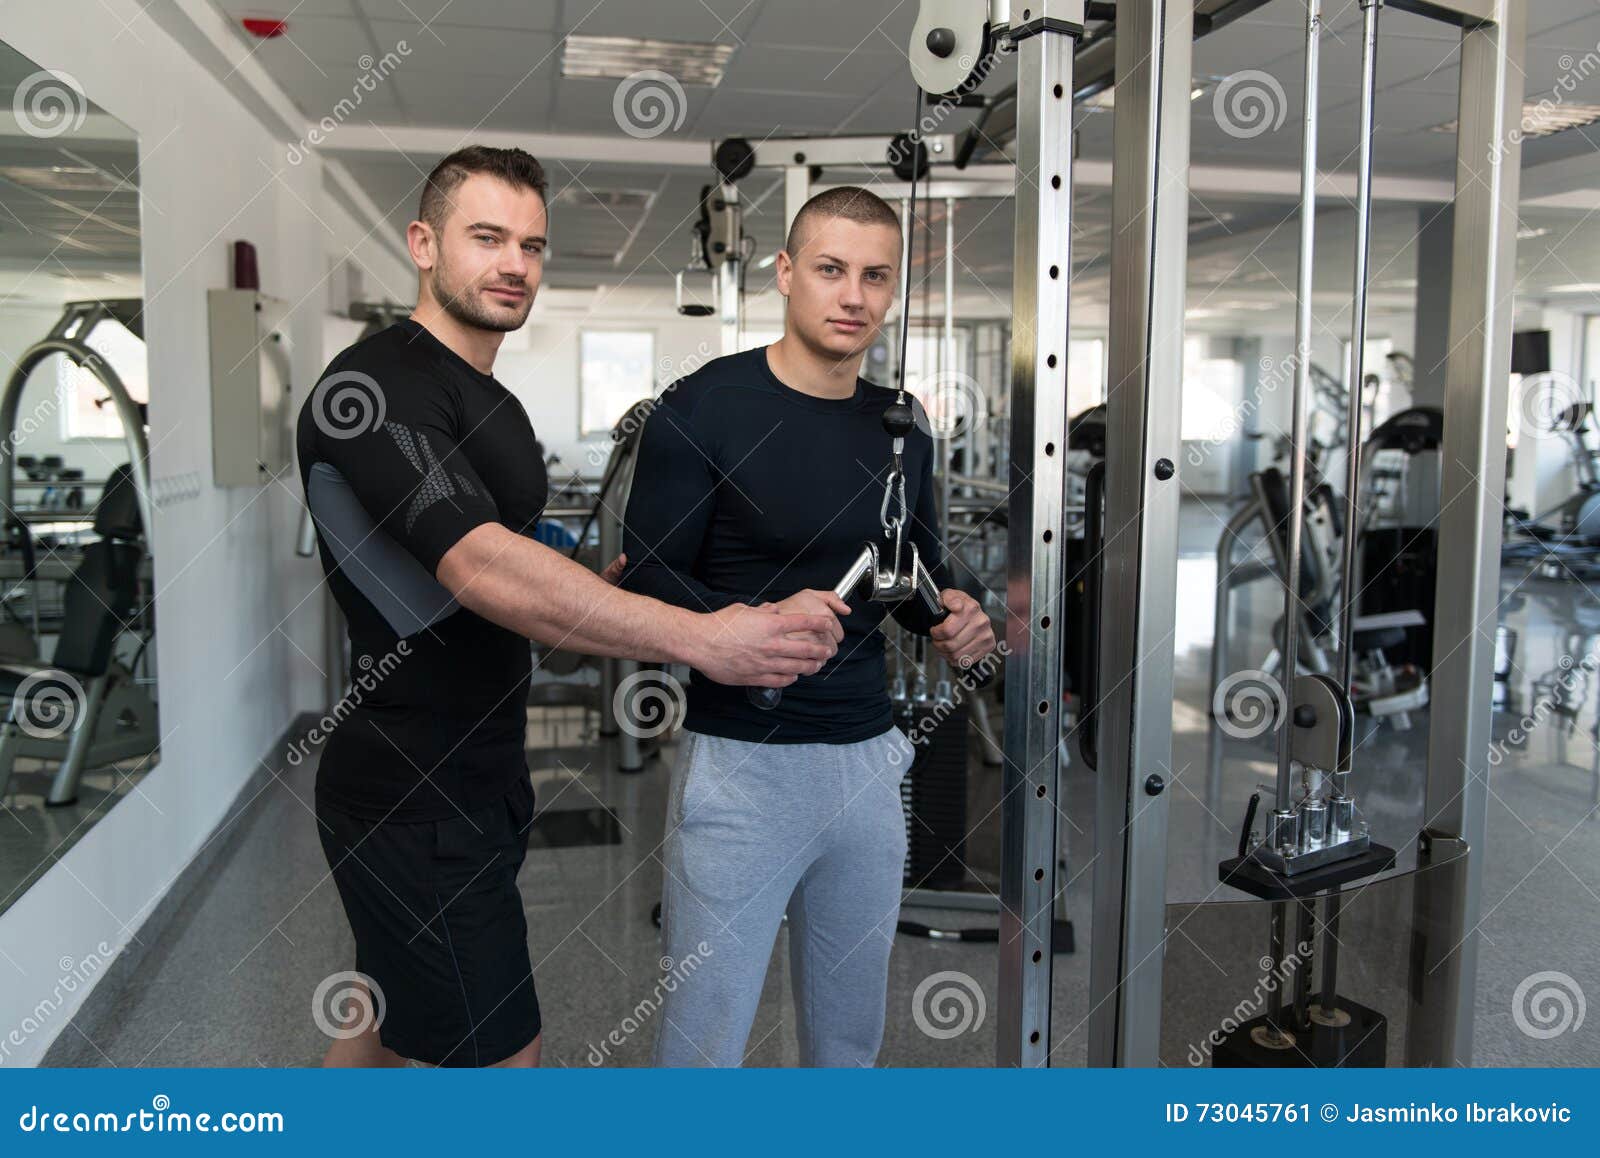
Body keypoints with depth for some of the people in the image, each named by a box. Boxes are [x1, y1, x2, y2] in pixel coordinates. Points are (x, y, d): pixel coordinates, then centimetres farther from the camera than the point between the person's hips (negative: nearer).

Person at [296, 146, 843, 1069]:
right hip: (411, 797, -9)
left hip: (485, 776, 9)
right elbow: (485, 570, -32)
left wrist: (605, 583, 5)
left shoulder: (497, 406, 14)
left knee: (389, 1019, 22)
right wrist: (699, 638, -36)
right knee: (503, 1052, 1)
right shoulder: (374, 387, -17)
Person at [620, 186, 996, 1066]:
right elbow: (646, 581, -8)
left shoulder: (902, 428, 9)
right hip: (739, 764, -5)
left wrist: (951, 621, -3)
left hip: (868, 761, 5)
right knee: (704, 1041, 1)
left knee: (850, 1036, 17)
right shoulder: (701, 410, -8)